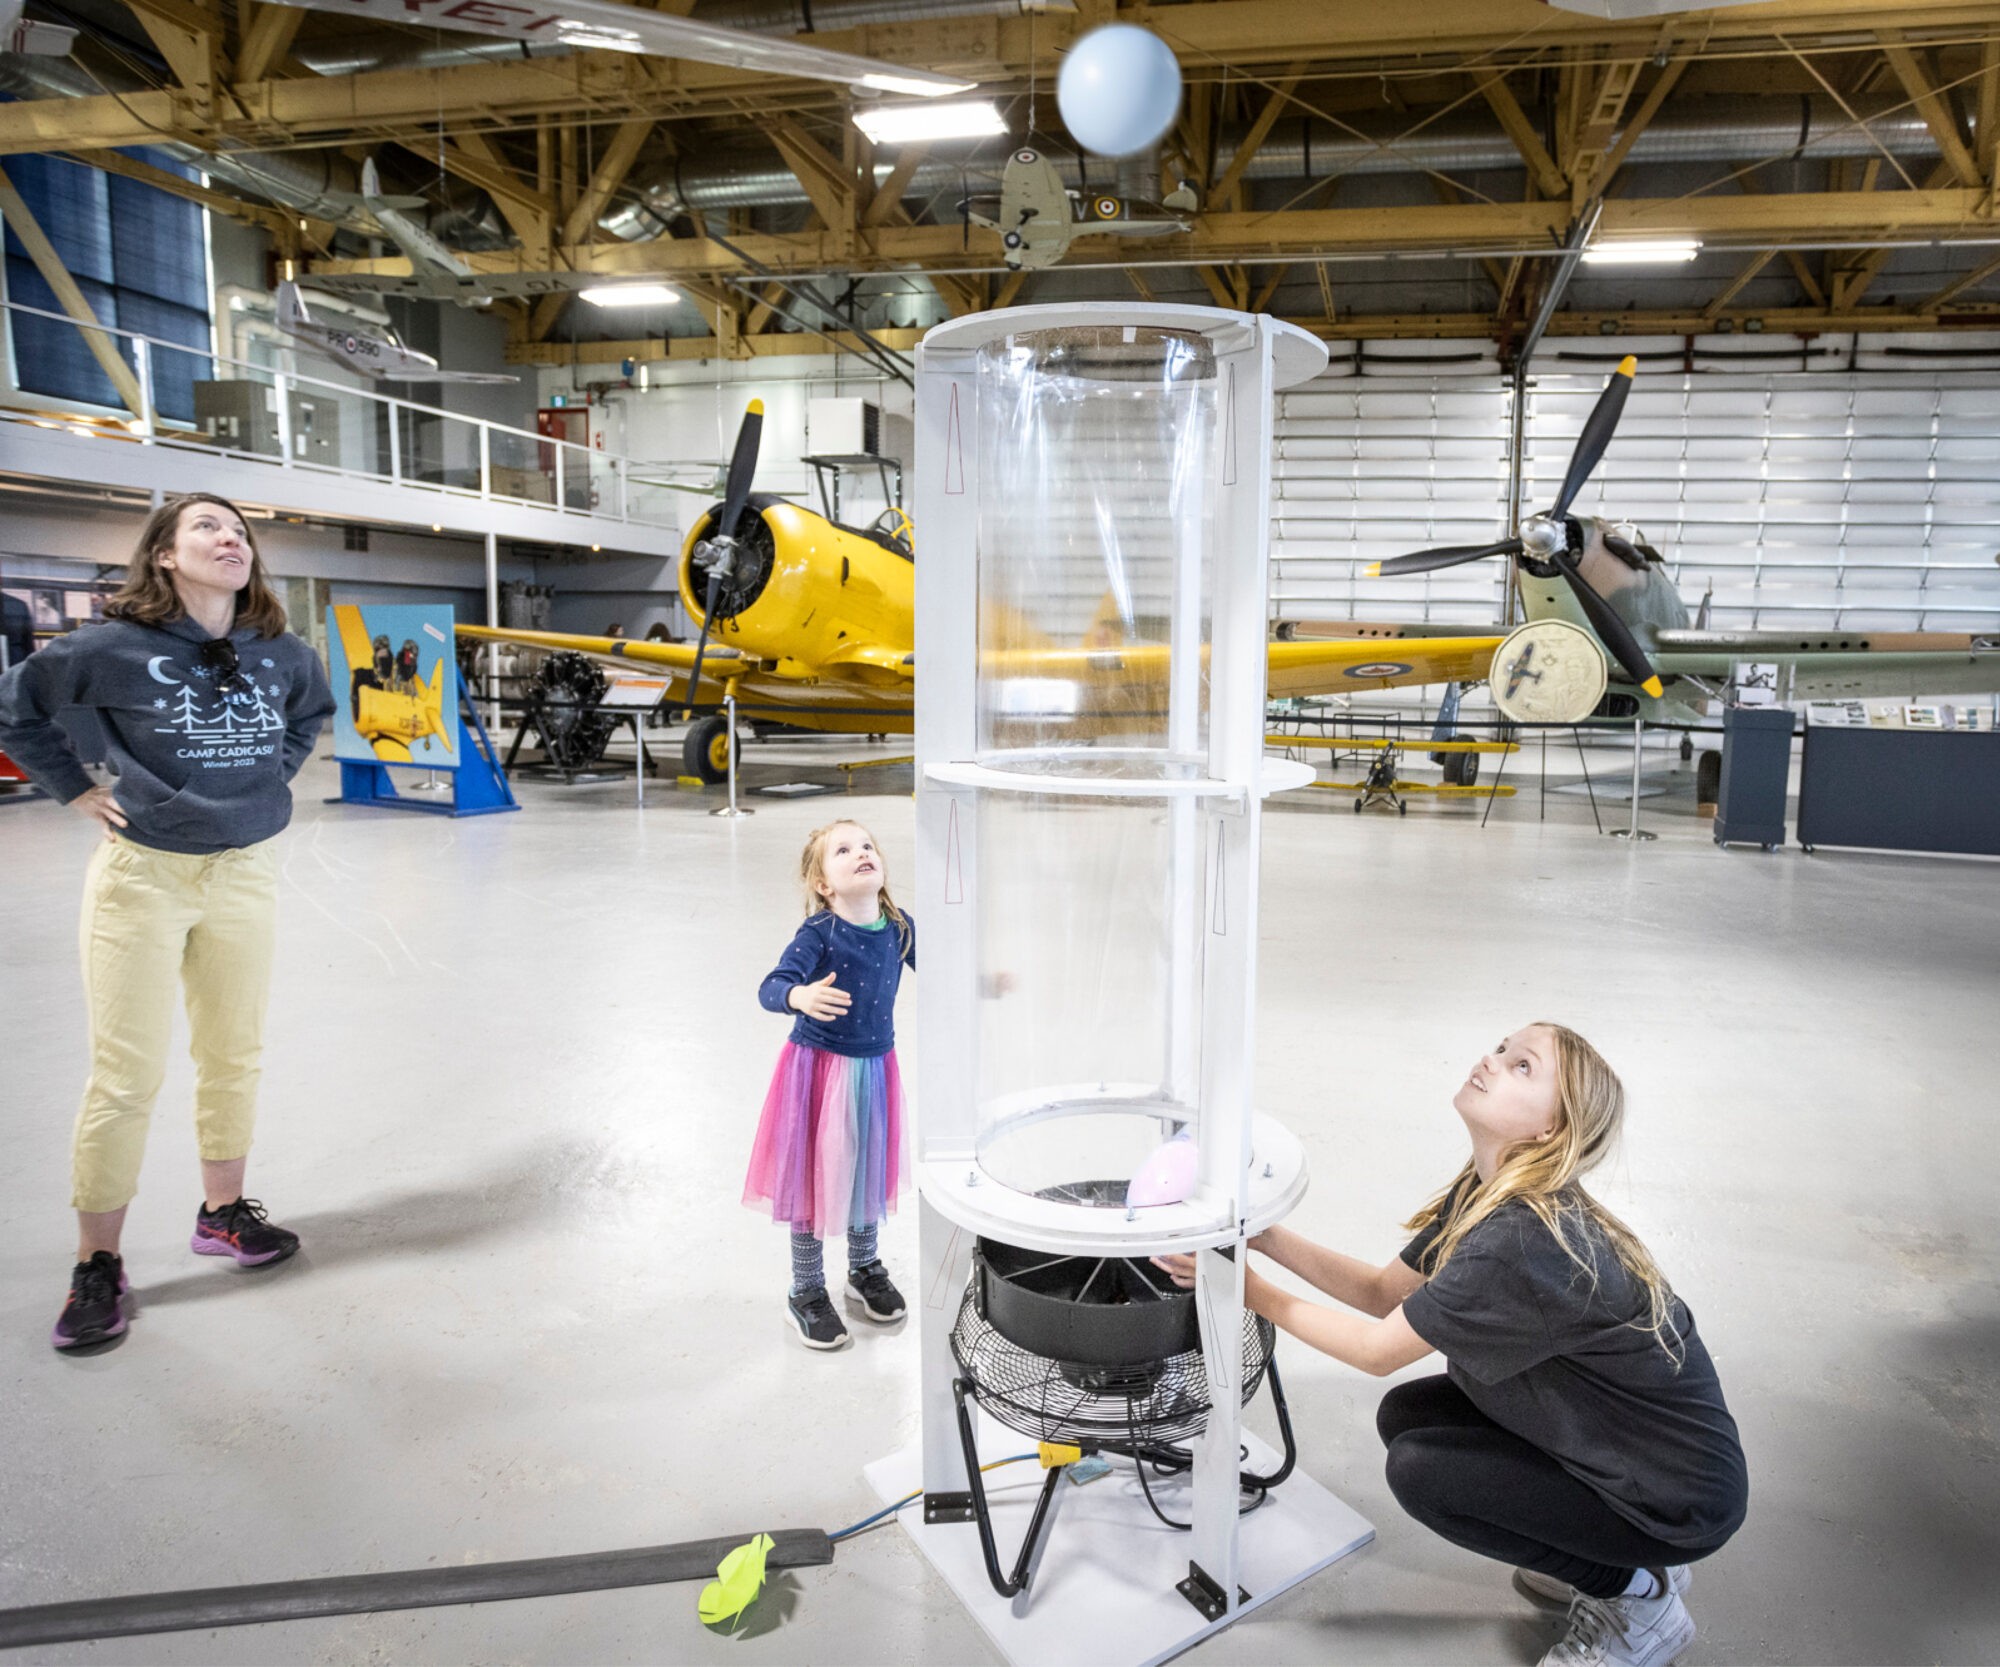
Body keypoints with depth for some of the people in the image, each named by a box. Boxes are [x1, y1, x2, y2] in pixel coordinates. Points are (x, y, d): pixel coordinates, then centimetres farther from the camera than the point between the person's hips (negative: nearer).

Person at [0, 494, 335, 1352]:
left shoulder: (281, 653, -1)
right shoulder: (116, 647, -11)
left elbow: (313, 709, 22)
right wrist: (79, 791, -1)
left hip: (245, 871, 4)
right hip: (142, 873, -3)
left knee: (233, 1056, 14)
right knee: (126, 1077, 0)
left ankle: (223, 1211, 33)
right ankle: (97, 1266, 16)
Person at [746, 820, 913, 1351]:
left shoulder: (899, 928, -7)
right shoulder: (819, 933, -21)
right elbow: (771, 988, -32)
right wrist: (800, 997, -52)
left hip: (874, 1068, 5)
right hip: (819, 1068, -4)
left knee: (869, 1171, 20)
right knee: (815, 1176, 8)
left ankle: (865, 1272, 43)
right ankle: (806, 1293, 28)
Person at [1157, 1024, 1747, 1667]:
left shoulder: (1526, 1241, -33)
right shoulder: (1482, 1194, -5)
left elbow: (1378, 1349, -22)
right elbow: (1384, 1292, 1)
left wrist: (1250, 1290, -14)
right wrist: (1264, 1235, -8)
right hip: (1603, 1432, 8)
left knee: (1420, 1470, -13)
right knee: (1406, 1414, 1)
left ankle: (1637, 1593, 4)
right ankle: (1595, 1555, 15)